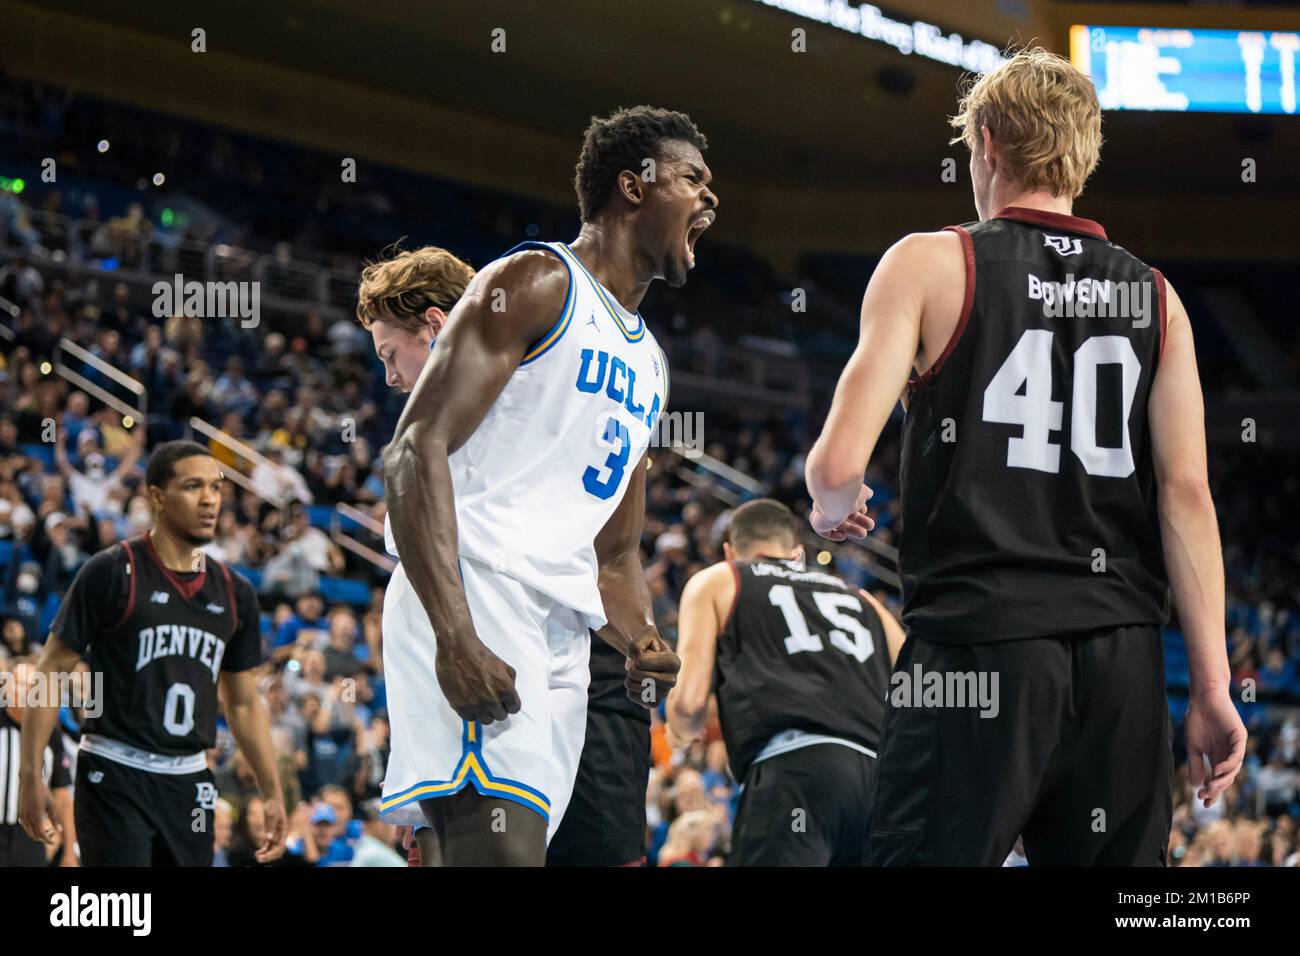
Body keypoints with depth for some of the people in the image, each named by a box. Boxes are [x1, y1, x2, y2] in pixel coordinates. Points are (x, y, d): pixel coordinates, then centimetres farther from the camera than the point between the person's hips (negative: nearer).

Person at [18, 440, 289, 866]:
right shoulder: (111, 572, -6)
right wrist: (31, 776, -11)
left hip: (189, 783, 6)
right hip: (115, 779, -6)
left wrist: (273, 794, 14)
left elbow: (244, 704, 18)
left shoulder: (233, 592, 11)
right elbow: (52, 675, -5)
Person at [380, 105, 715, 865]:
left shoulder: (649, 363, 26)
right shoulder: (539, 284, 0)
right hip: (480, 607, -9)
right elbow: (417, 450, -12)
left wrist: (642, 643, 5)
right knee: (503, 851, -24)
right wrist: (456, 634, -23)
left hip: (562, 643, 9)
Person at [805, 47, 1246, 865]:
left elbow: (839, 464, -8)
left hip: (981, 642, -4)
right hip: (1122, 657, 4)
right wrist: (1211, 688, 2)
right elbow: (1186, 493, 2)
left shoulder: (931, 264, 0)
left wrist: (833, 510, 16)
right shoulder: (1154, 298, 10)